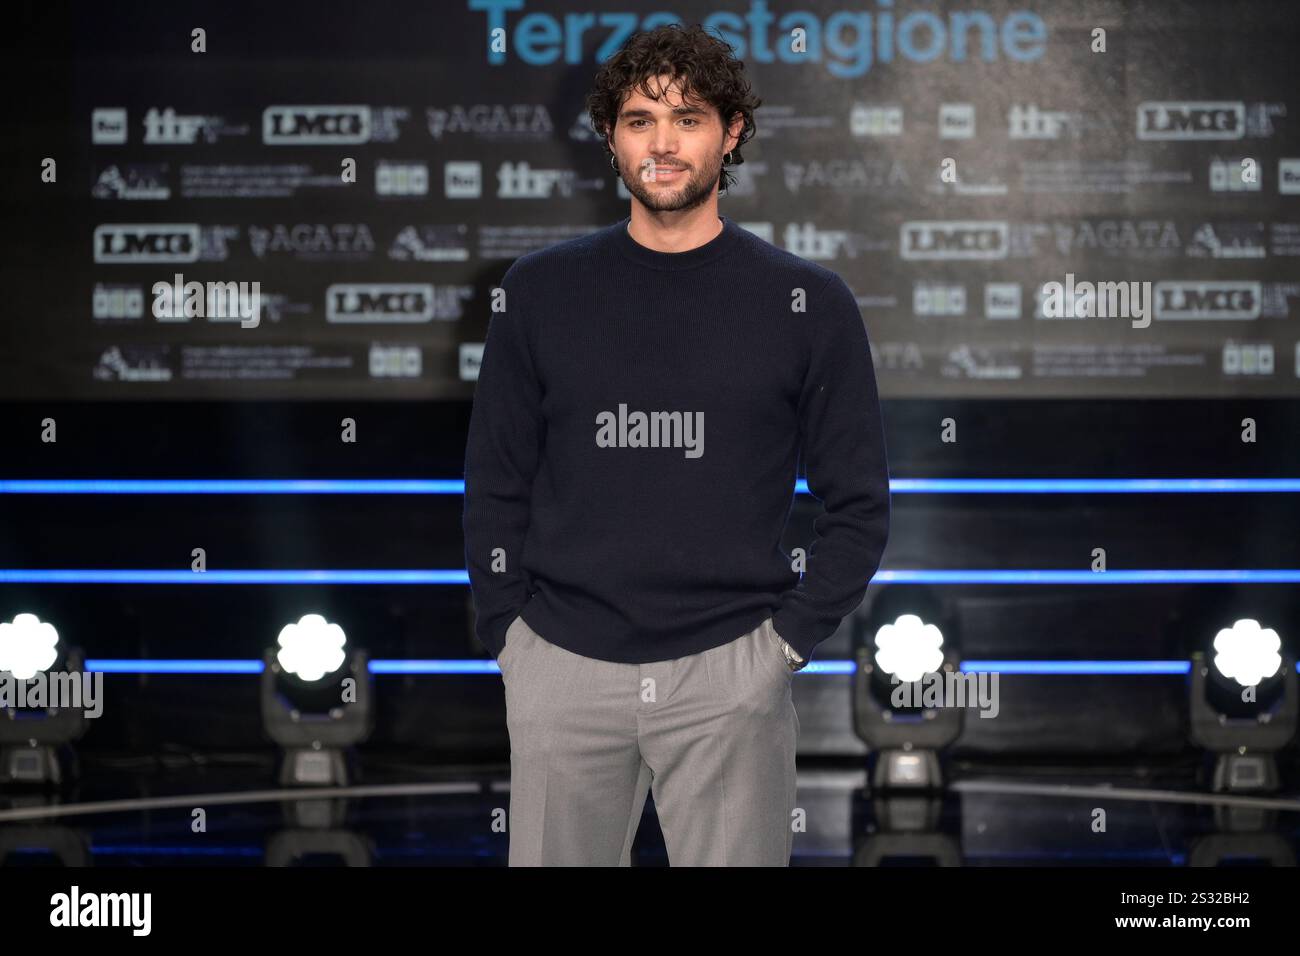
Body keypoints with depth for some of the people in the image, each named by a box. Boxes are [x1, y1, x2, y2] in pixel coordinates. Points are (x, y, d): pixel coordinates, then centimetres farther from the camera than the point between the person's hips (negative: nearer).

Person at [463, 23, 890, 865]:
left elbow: (859, 504, 5)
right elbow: (497, 487, 10)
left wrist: (790, 638, -3)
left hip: (730, 674, -1)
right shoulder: (542, 290, 6)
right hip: (562, 670, 1)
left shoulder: (806, 302, 2)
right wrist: (509, 636, 1)